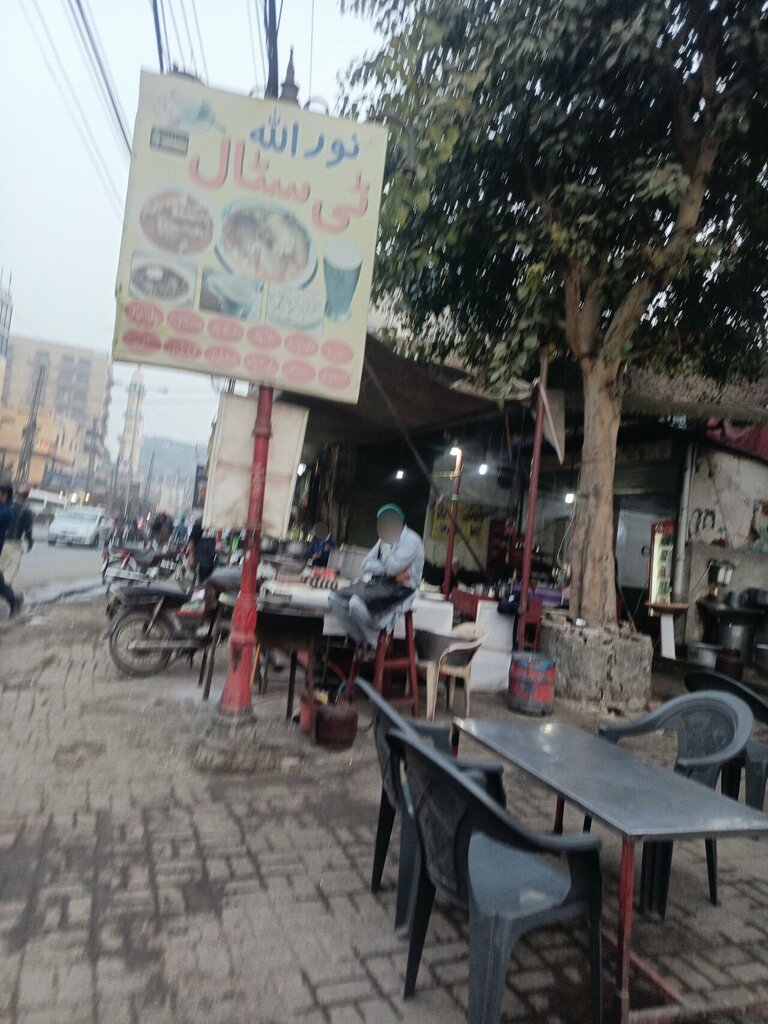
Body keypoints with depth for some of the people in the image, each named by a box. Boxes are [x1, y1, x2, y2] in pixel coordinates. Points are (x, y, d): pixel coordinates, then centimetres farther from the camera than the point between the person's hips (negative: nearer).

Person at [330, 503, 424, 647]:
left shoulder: (411, 540, -12)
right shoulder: (386, 539, 13)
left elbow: (392, 567, -22)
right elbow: (367, 564, 6)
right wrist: (390, 571, -11)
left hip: (399, 590, -8)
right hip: (379, 584, 9)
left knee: (356, 602, -31)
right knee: (336, 598, -6)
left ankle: (375, 645, -8)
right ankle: (361, 642, -1)